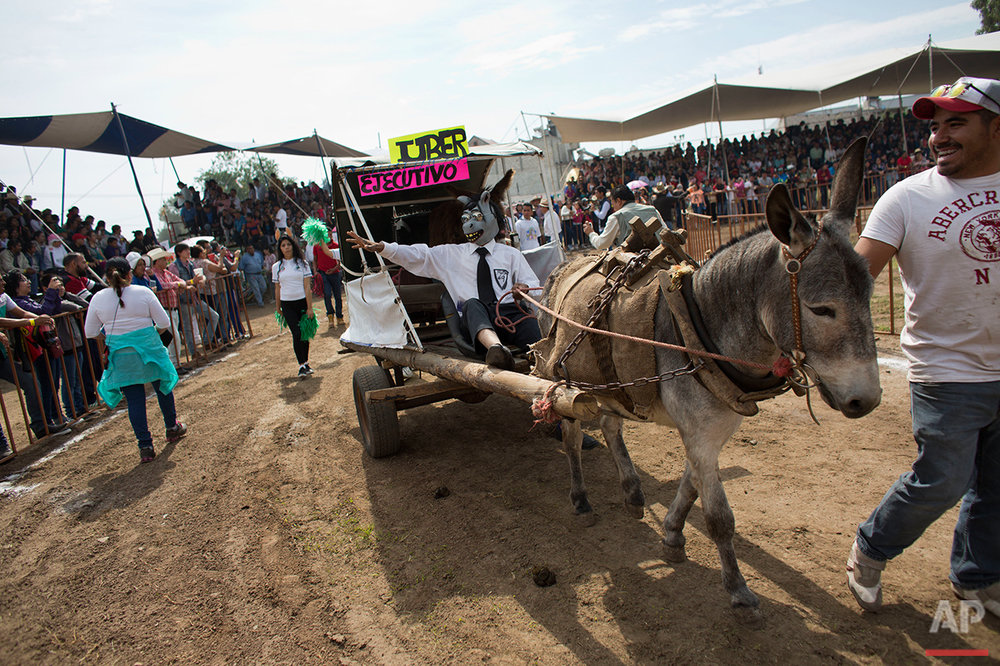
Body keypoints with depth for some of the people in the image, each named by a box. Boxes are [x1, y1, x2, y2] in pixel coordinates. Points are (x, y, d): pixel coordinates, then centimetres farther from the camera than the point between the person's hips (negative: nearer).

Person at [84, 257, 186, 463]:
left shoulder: (98, 299, -2)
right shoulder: (143, 292, -7)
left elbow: (90, 332, 3)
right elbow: (164, 323, -6)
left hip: (121, 355, 1)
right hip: (149, 349, -1)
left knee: (134, 399, 6)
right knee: (163, 387, 21)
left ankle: (145, 447, 7)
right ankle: (172, 428, 37)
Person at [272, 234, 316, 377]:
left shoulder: (302, 263, 1)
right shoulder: (277, 267, 6)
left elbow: (307, 287, -2)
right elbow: (277, 288, 12)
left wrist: (309, 307, -7)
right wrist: (278, 308, 13)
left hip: (303, 302, 0)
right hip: (287, 305, 0)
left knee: (305, 333, 5)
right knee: (296, 334, -9)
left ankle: (305, 363, 19)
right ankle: (302, 365, -5)